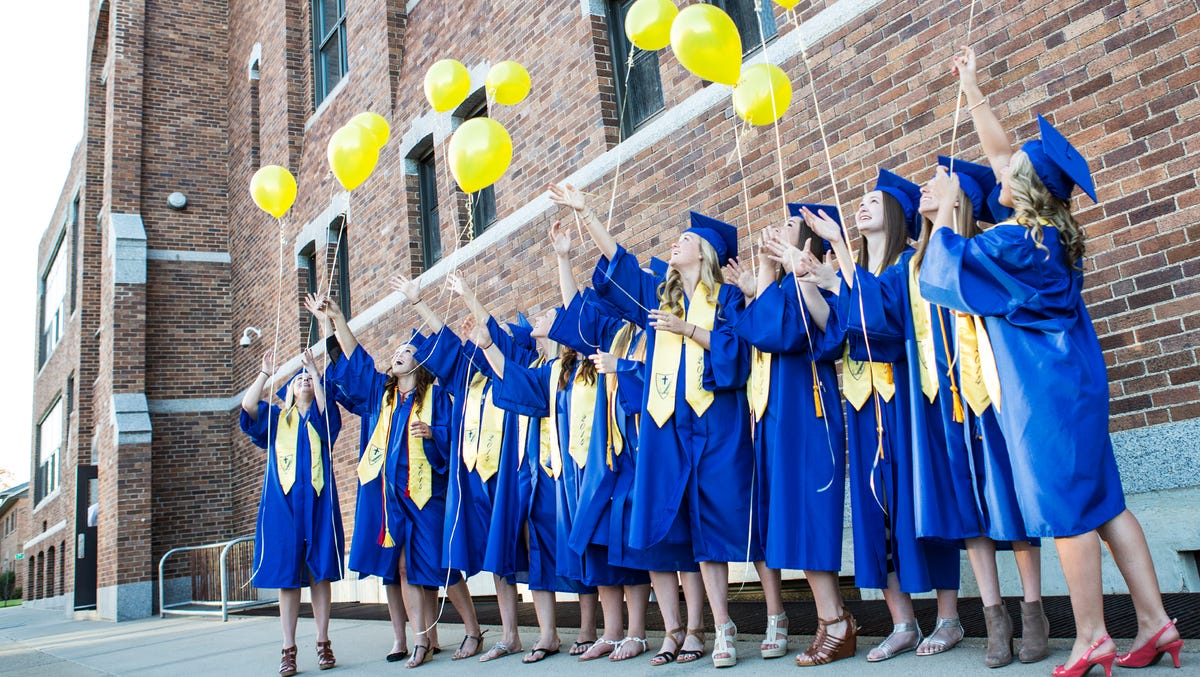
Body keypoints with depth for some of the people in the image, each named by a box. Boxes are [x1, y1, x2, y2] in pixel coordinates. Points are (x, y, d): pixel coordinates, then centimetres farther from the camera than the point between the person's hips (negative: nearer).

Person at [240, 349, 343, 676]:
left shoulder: (322, 418, 14)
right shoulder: (275, 418, 17)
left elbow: (325, 406, -10)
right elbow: (247, 407, -1)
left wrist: (314, 370, -8)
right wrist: (265, 372, -1)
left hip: (317, 502, -1)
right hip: (283, 503, 1)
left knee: (319, 573, 0)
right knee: (286, 575, -1)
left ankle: (323, 643, 7)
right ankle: (289, 649, 3)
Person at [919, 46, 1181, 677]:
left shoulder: (1012, 243, -19)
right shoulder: (1053, 229, 5)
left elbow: (943, 267, -6)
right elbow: (1002, 154, 16)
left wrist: (944, 206, 5)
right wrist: (972, 93, 23)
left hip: (1045, 392, -8)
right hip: (1073, 381, 8)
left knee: (1067, 509, -2)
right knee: (1101, 501, 11)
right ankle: (1155, 622, 15)